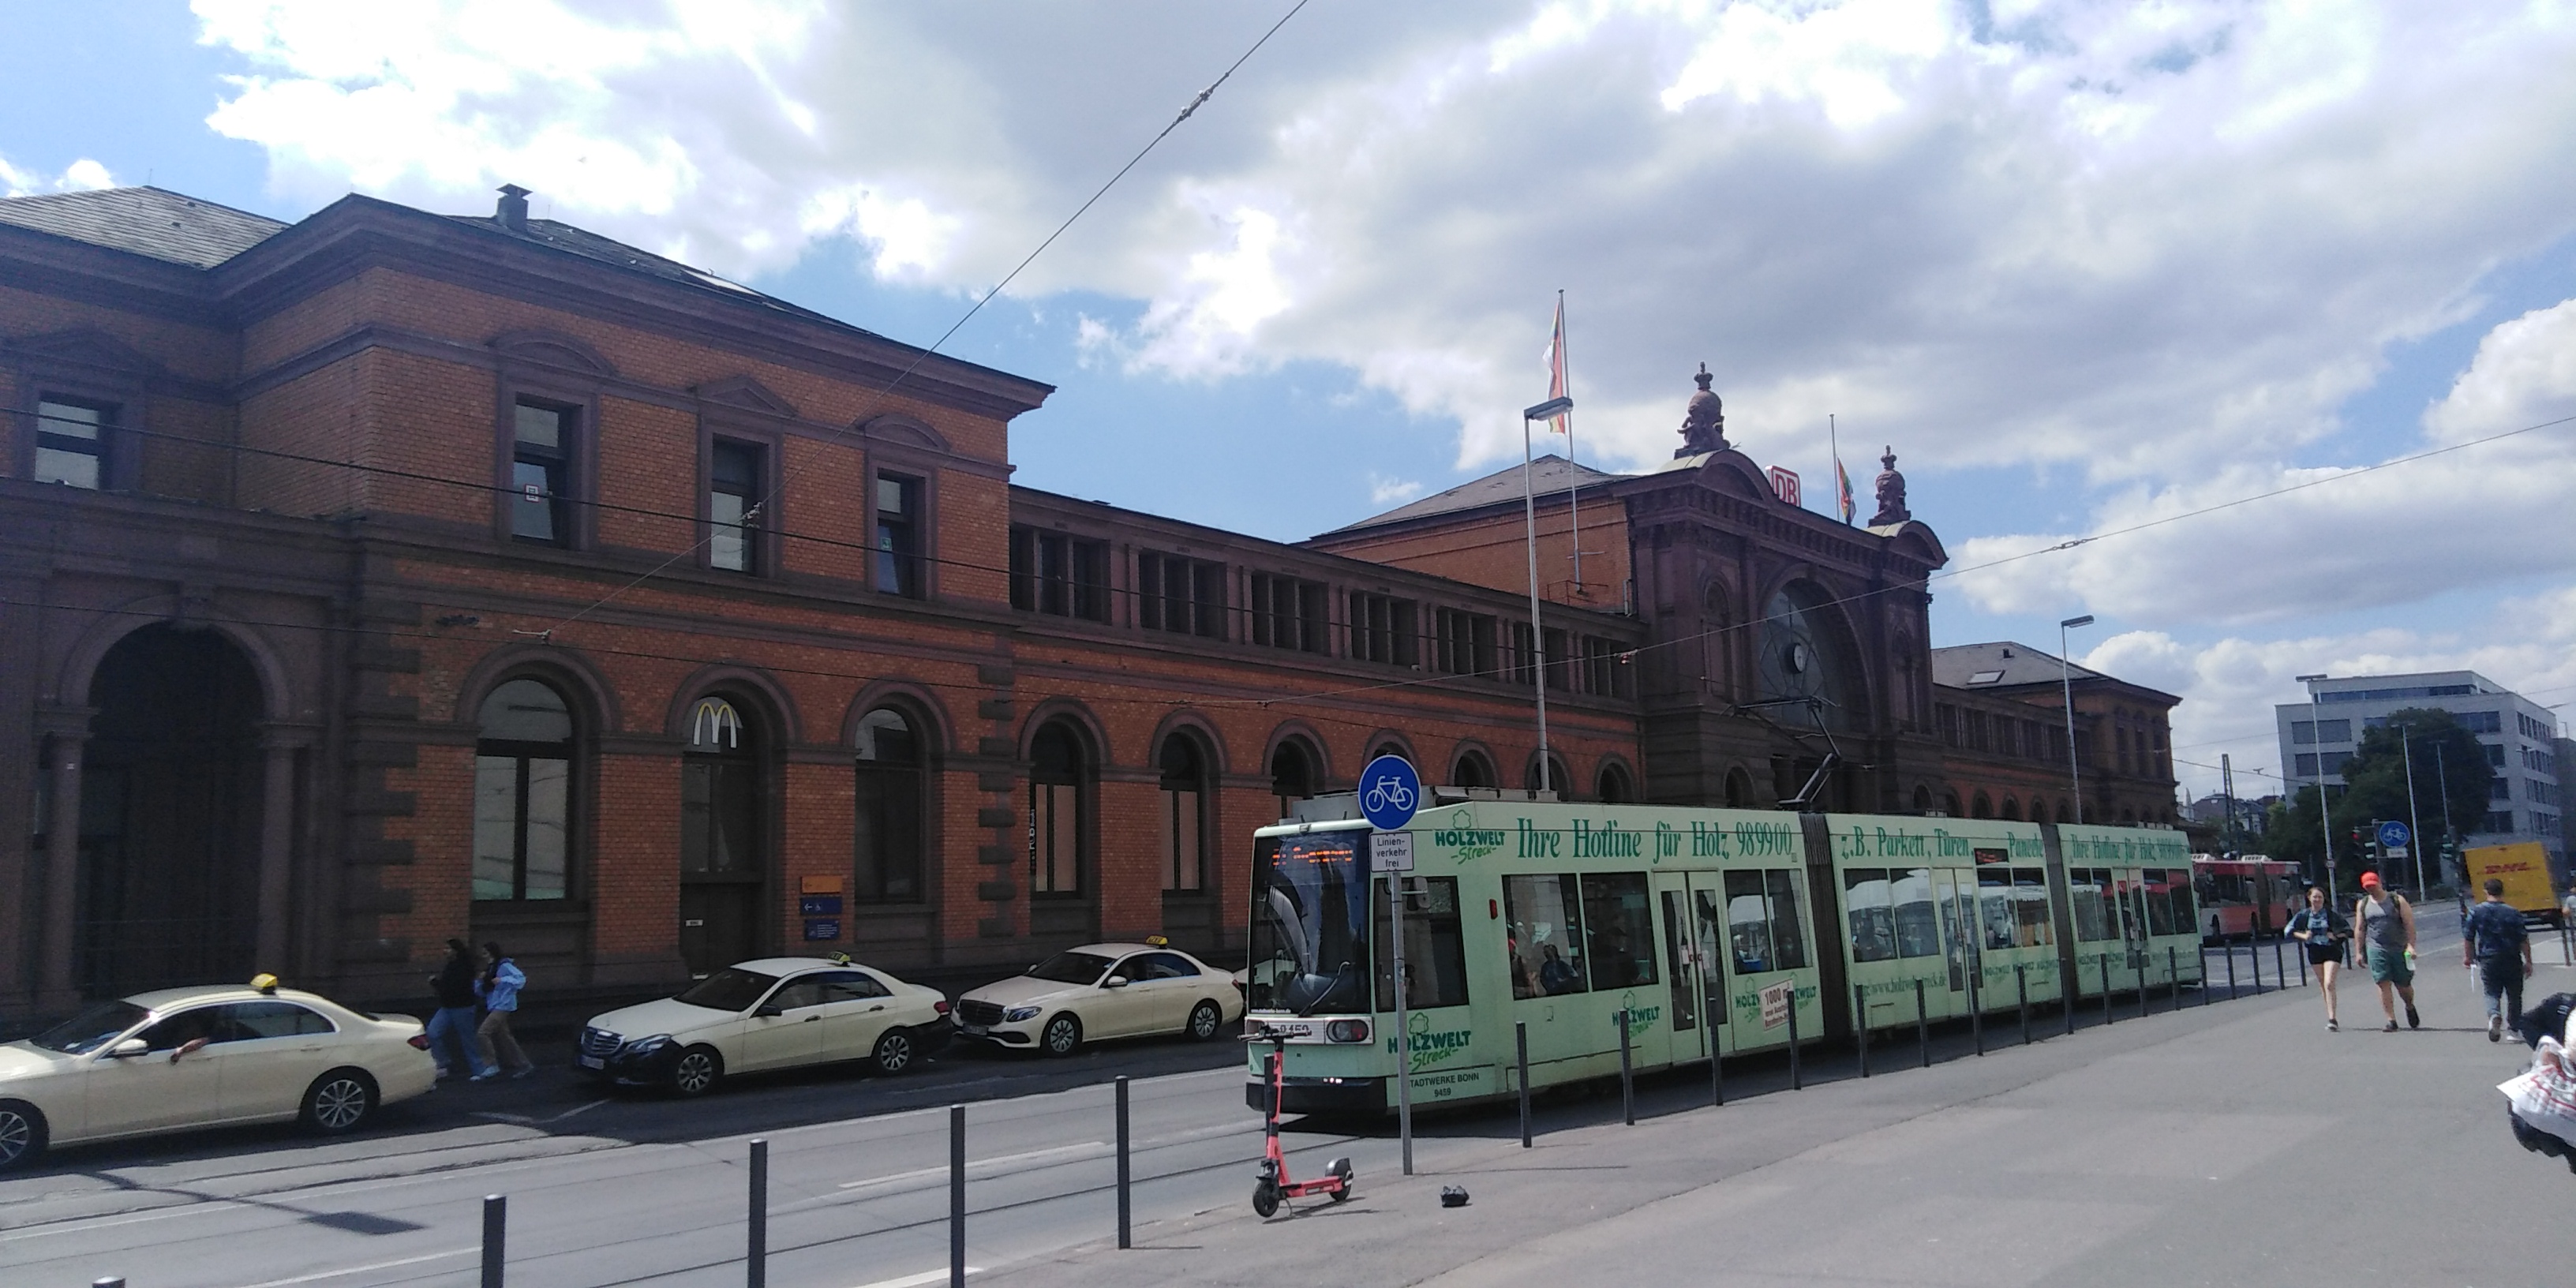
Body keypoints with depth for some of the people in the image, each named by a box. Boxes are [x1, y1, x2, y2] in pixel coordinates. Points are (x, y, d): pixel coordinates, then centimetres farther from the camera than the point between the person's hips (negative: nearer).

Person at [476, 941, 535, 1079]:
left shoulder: (505, 966, -10)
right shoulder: (489, 969, 16)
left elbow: (521, 978, -20)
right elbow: (481, 992, 19)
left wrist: (503, 980, -28)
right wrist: (480, 981, 1)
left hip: (503, 1007, -9)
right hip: (493, 1008, 9)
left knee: (483, 1033, -18)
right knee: (504, 1038, 11)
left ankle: (491, 1065, -12)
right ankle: (524, 1065, 19)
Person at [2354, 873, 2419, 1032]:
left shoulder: (2397, 900, 1)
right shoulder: (2362, 904, 9)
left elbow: (2409, 924, -4)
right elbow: (2360, 929, 12)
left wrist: (2411, 945, -14)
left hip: (2399, 949, -1)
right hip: (2377, 950, 1)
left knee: (2403, 986, 5)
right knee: (2384, 985, -7)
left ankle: (2410, 1008, 37)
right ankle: (2392, 1021, -4)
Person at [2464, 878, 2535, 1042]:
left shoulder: (2476, 912, -4)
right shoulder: (2513, 913, -7)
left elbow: (2468, 938, 1)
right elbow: (2524, 940, -6)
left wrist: (2468, 957, 15)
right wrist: (2528, 962, 2)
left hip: (2488, 960, 0)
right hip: (2511, 960, 0)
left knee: (2492, 993, 6)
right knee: (2514, 995, 14)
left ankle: (2494, 1016, -23)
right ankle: (2514, 1028, 20)